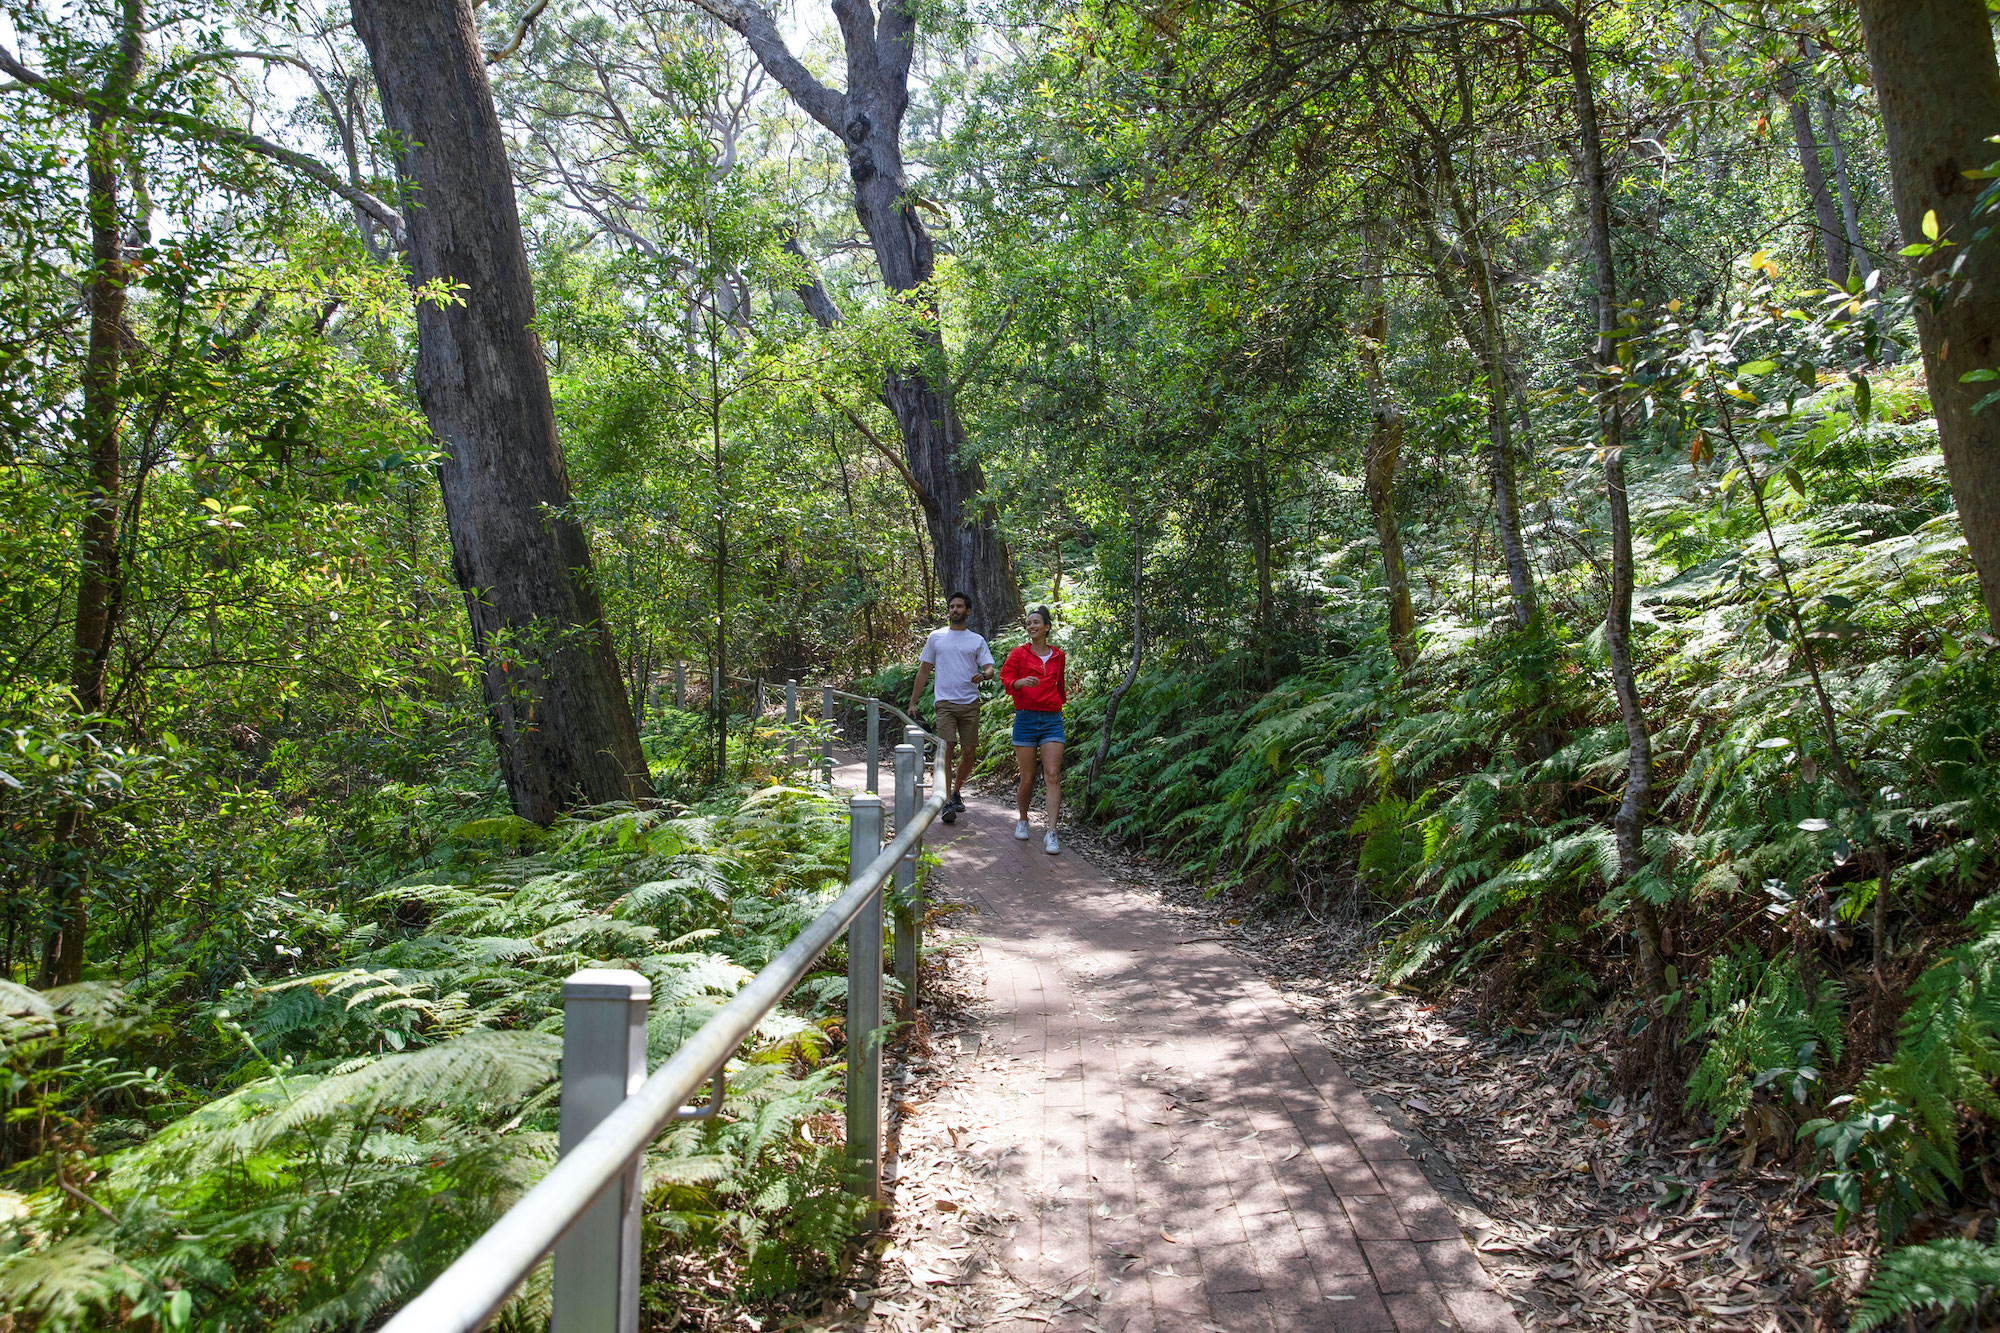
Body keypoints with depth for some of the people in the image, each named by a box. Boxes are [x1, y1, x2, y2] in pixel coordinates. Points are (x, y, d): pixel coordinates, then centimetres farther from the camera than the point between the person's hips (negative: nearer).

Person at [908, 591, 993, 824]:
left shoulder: (977, 640, 10)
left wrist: (983, 676, -21)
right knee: (946, 749, -13)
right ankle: (947, 803, -12)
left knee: (969, 754, 4)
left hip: (970, 703, 1)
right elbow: (924, 671, 13)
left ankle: (956, 791, 28)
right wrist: (913, 702, 10)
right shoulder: (936, 637, 10)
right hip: (945, 702, -1)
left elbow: (990, 669, 4)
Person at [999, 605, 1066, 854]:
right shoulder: (1018, 654, 4)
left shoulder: (1057, 656, 13)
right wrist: (1022, 682, -27)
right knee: (1028, 779, 1)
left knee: (1053, 776, -11)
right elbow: (1006, 680, -8)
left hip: (1052, 721, 2)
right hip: (1025, 719, -1)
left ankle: (1052, 834, -13)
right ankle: (1022, 820, 28)